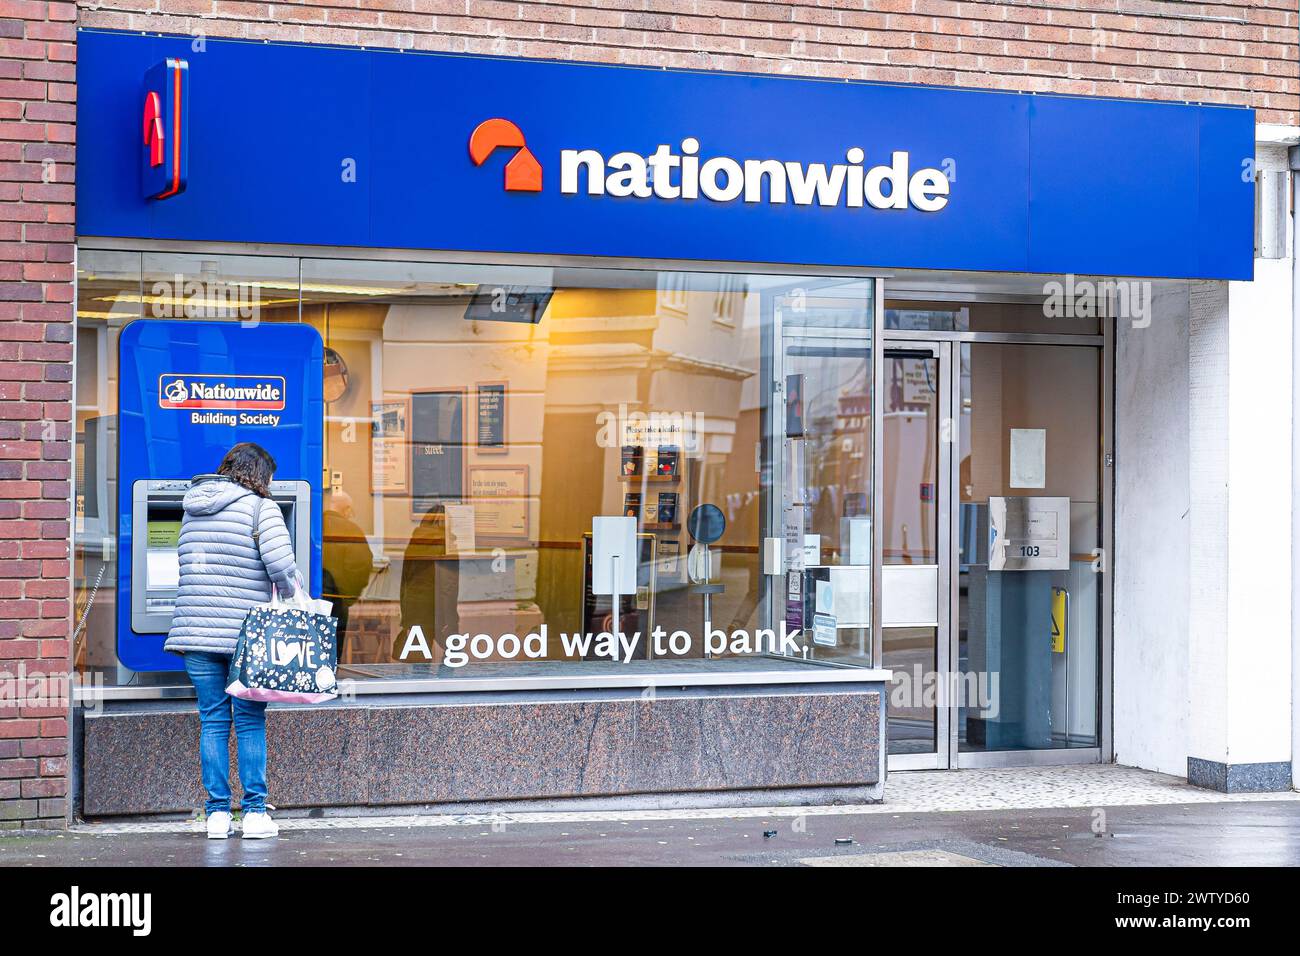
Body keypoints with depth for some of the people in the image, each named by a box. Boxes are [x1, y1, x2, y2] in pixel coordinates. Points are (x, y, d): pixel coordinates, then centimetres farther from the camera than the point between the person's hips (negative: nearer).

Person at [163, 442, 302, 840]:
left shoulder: (193, 508, 13)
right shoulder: (260, 508, -6)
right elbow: (281, 564, -16)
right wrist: (294, 599, 1)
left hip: (197, 630, 4)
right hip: (245, 633, -4)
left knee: (212, 722, 8)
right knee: (250, 723, 4)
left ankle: (217, 814, 7)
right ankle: (254, 814, 5)